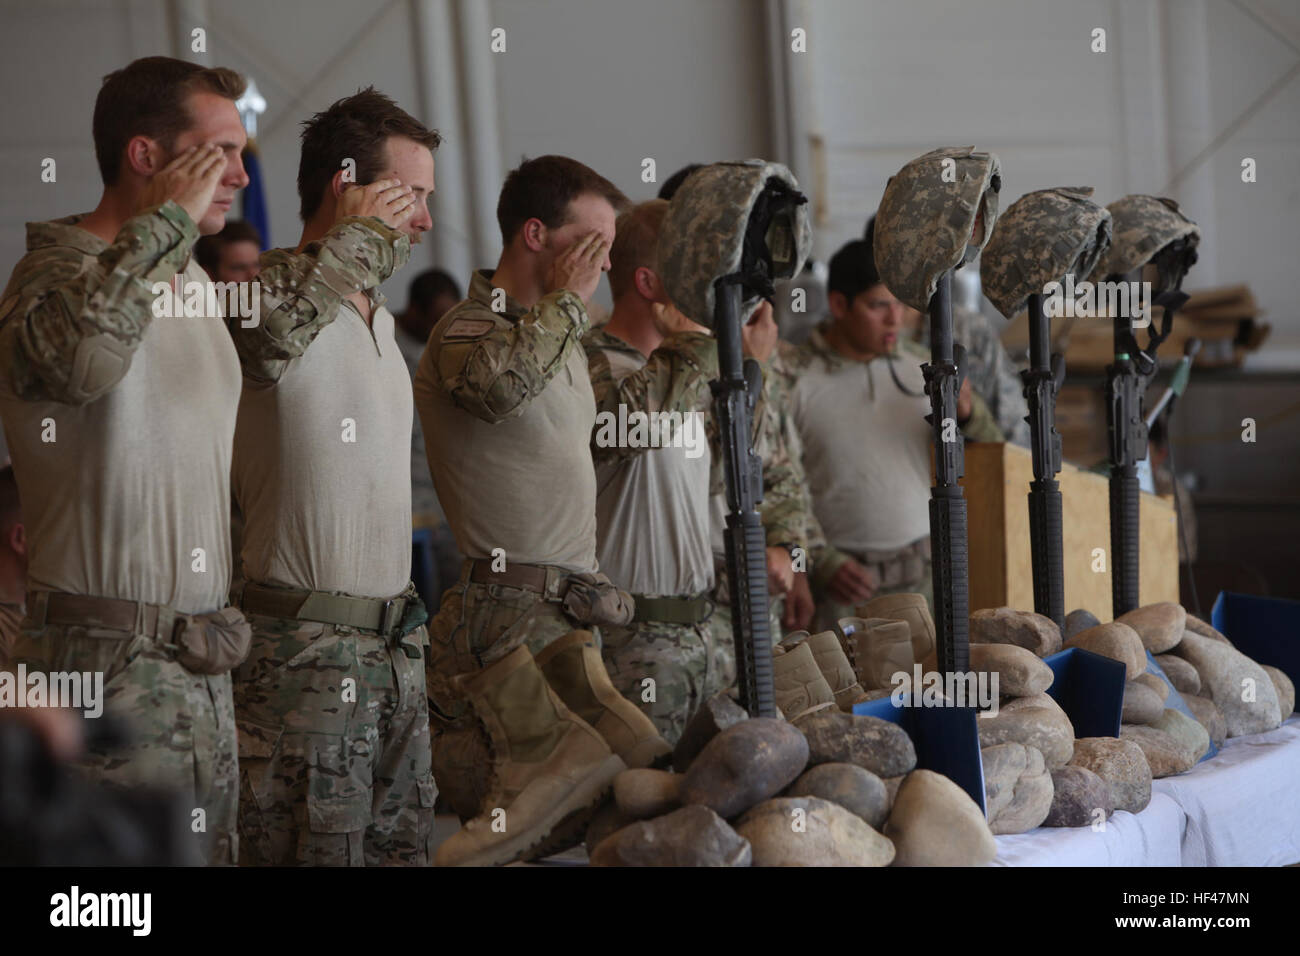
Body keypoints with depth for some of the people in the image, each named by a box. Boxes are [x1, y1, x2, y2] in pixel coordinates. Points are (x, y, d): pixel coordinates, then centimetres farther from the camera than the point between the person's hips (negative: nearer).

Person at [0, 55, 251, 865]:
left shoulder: (194, 280, 16)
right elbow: (82, 357, -37)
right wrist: (166, 222, -24)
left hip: (204, 665, 8)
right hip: (112, 668, -8)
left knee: (216, 850, 10)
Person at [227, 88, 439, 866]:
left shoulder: (381, 316, 18)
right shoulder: (270, 295, -11)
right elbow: (273, 324, -36)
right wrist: (357, 235, -21)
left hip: (395, 646, 9)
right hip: (306, 649, -9)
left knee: (407, 846, 11)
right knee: (318, 851, -4)